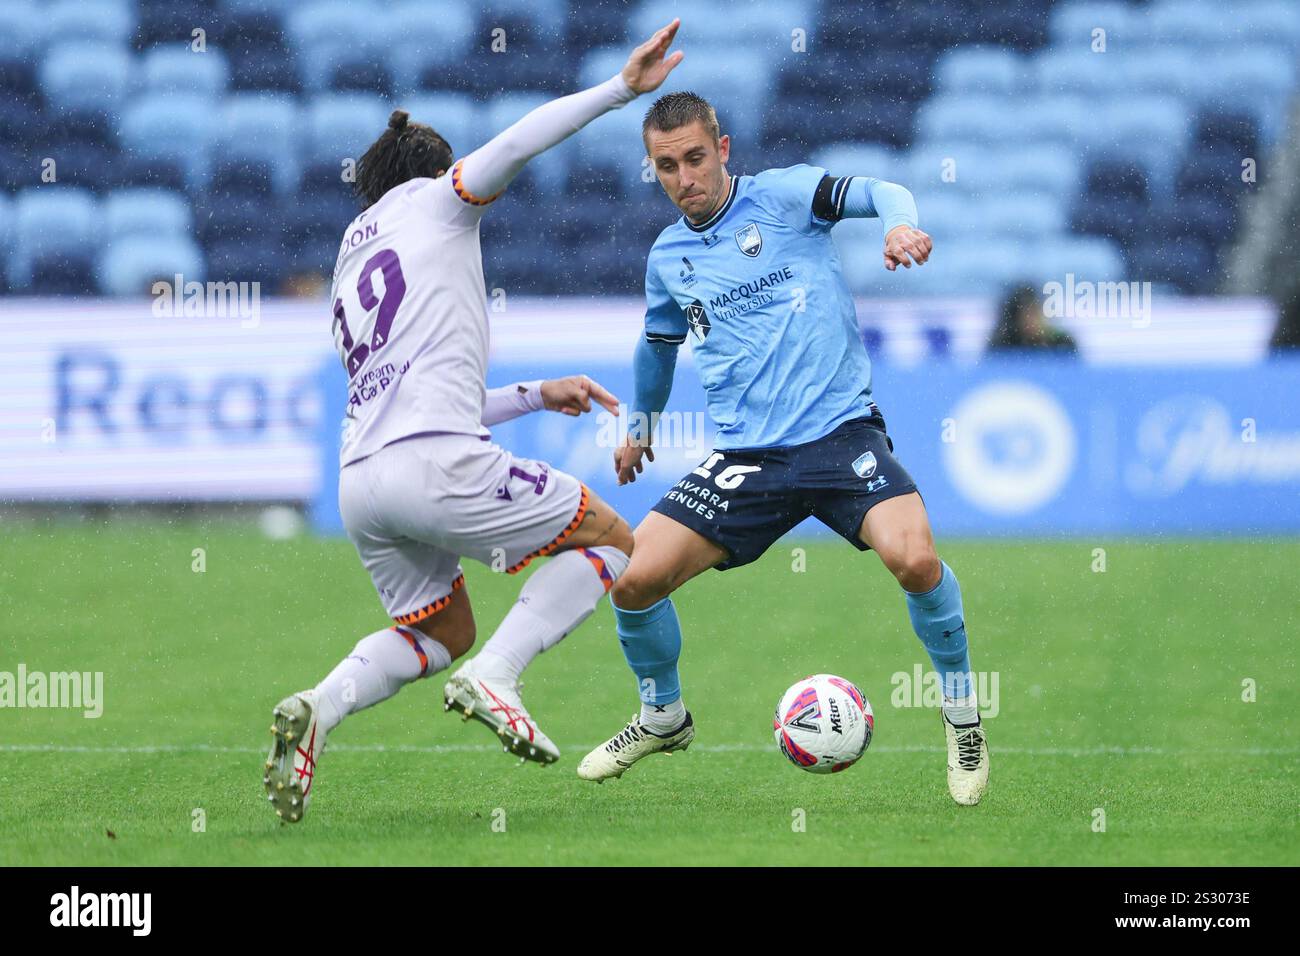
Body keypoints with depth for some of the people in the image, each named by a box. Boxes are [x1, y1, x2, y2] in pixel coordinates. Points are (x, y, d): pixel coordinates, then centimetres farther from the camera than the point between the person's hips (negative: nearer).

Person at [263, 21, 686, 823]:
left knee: (440, 632, 25)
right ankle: (494, 679, -12)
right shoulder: (431, 201, 11)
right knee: (610, 543, 8)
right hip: (434, 465, -7)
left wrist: (537, 395, 36)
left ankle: (319, 709, -2)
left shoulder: (350, 269, 30)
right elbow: (518, 144, -8)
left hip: (359, 483, 7)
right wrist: (623, 88, -6)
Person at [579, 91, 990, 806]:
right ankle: (662, 718, 20)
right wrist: (639, 426, 47)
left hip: (839, 430, -4)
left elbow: (876, 192, -13)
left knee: (913, 559, -29)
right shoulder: (668, 258, 15)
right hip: (745, 456, 4)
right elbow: (658, 343, 34)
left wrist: (900, 221, -35)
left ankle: (962, 713, -4)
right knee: (635, 580, -9)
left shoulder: (781, 197, 1)